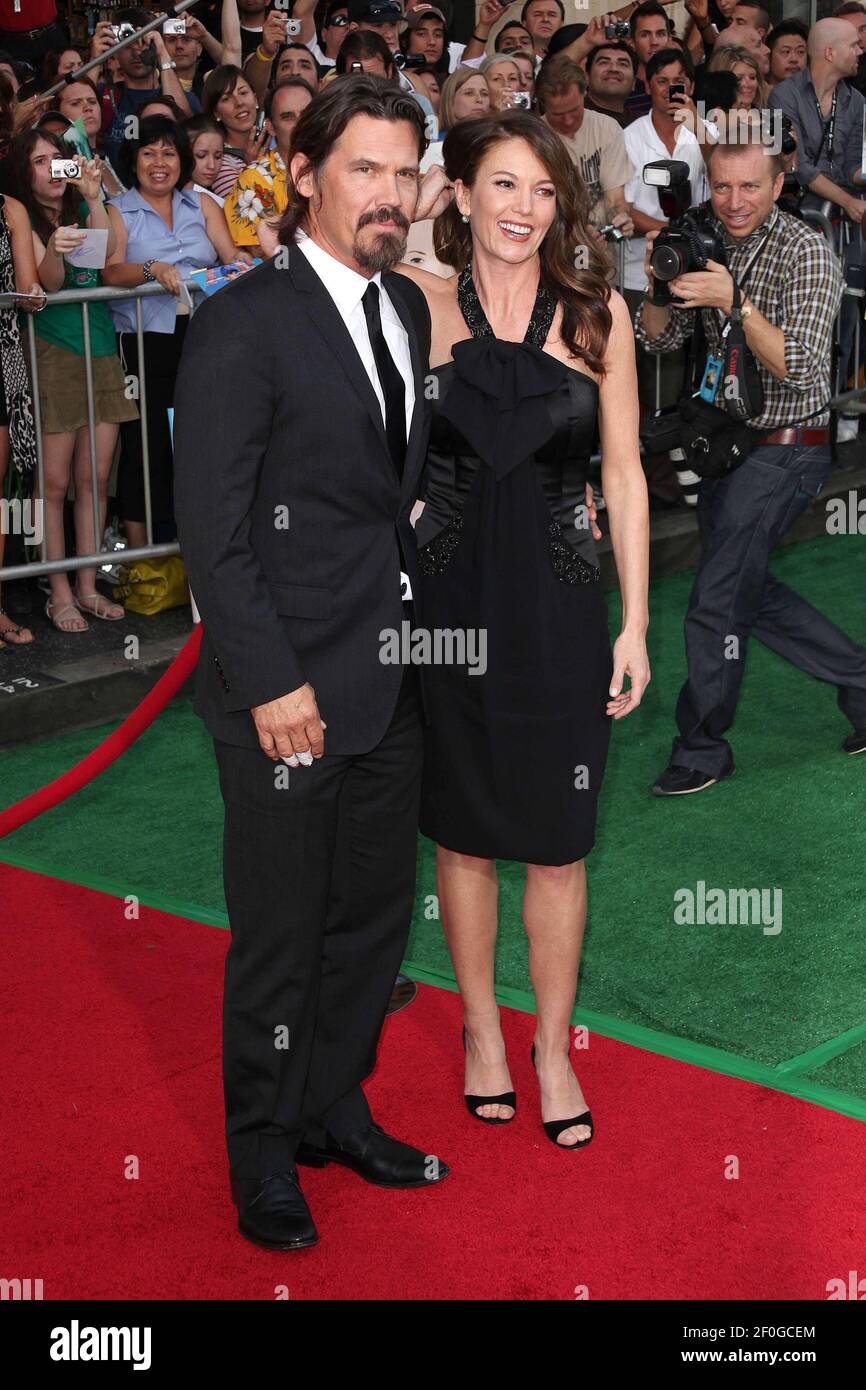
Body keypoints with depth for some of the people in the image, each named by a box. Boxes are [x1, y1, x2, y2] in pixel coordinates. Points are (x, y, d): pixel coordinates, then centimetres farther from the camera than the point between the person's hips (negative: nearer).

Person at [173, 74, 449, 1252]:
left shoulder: (407, 308, 9)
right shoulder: (245, 323, -13)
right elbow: (211, 526, -15)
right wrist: (271, 684, -17)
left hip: (393, 680, 7)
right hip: (292, 692, -7)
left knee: (374, 920, 18)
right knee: (279, 942, 8)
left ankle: (334, 1112, 38)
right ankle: (264, 1157, 27)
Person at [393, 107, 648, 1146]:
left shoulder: (598, 313, 0)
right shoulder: (419, 305, -2)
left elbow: (623, 474, 3)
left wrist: (635, 624, 0)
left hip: (561, 607, 0)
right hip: (449, 600, 0)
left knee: (557, 845, 6)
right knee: (463, 832, 12)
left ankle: (554, 1048, 25)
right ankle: (481, 1030, 32)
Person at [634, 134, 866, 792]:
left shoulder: (806, 252, -15)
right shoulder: (707, 243, 5)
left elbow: (798, 368, -24)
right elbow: (659, 338, 6)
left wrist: (734, 302, -35)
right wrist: (660, 282, -14)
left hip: (785, 451, -8)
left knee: (716, 601, -6)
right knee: (749, 591, 15)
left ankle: (702, 749, 9)